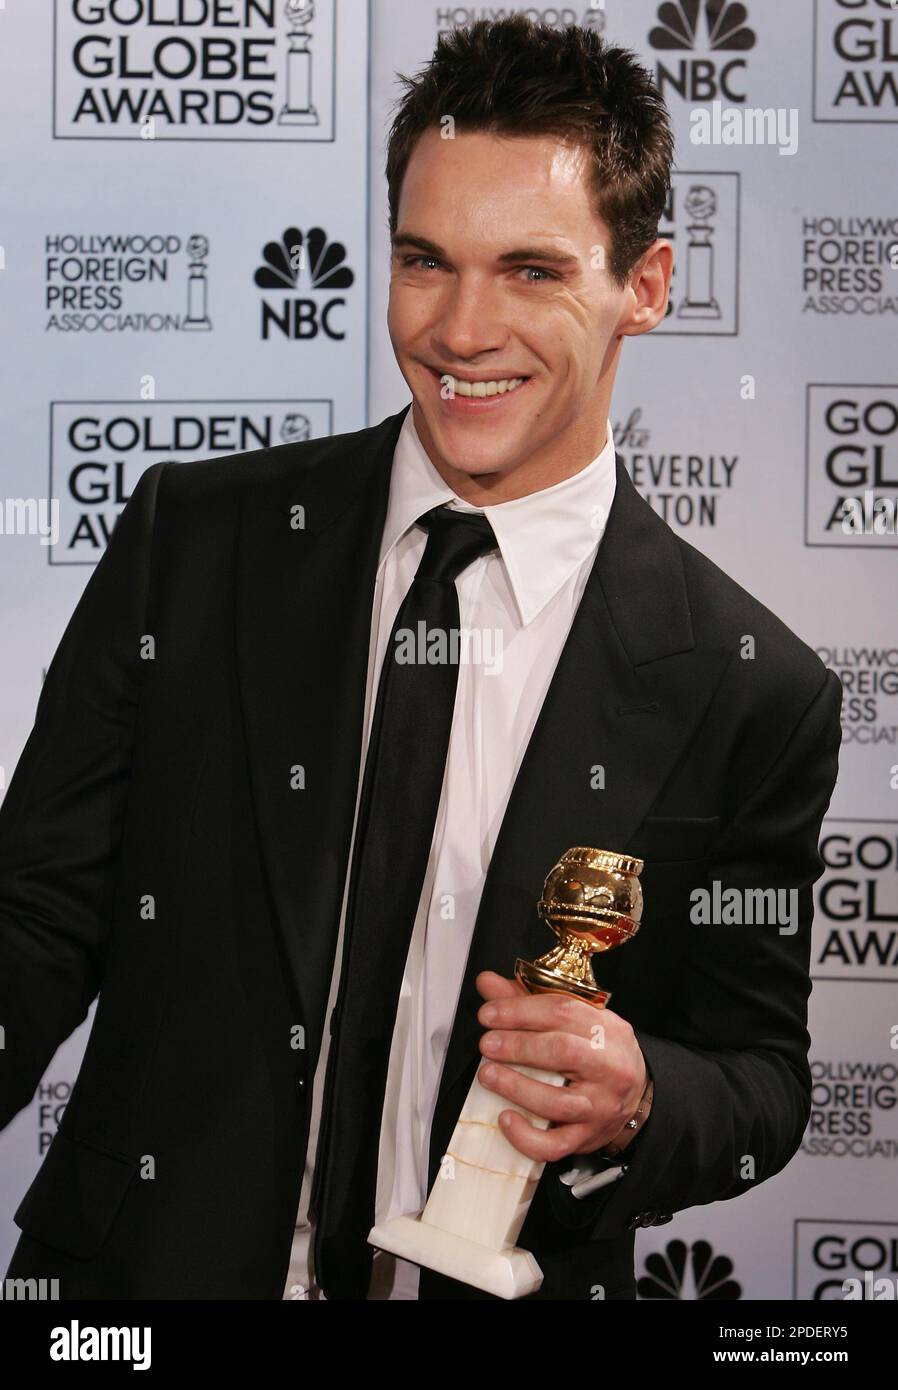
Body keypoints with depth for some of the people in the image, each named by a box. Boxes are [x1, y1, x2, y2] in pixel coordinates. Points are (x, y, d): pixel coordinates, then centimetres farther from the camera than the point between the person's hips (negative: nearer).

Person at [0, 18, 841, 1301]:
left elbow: (761, 1076, -2)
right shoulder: (190, 535, -7)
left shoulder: (757, 696, -10)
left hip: (501, 1285, -1)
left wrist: (635, 1105, -22)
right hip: (141, 1269, 1)